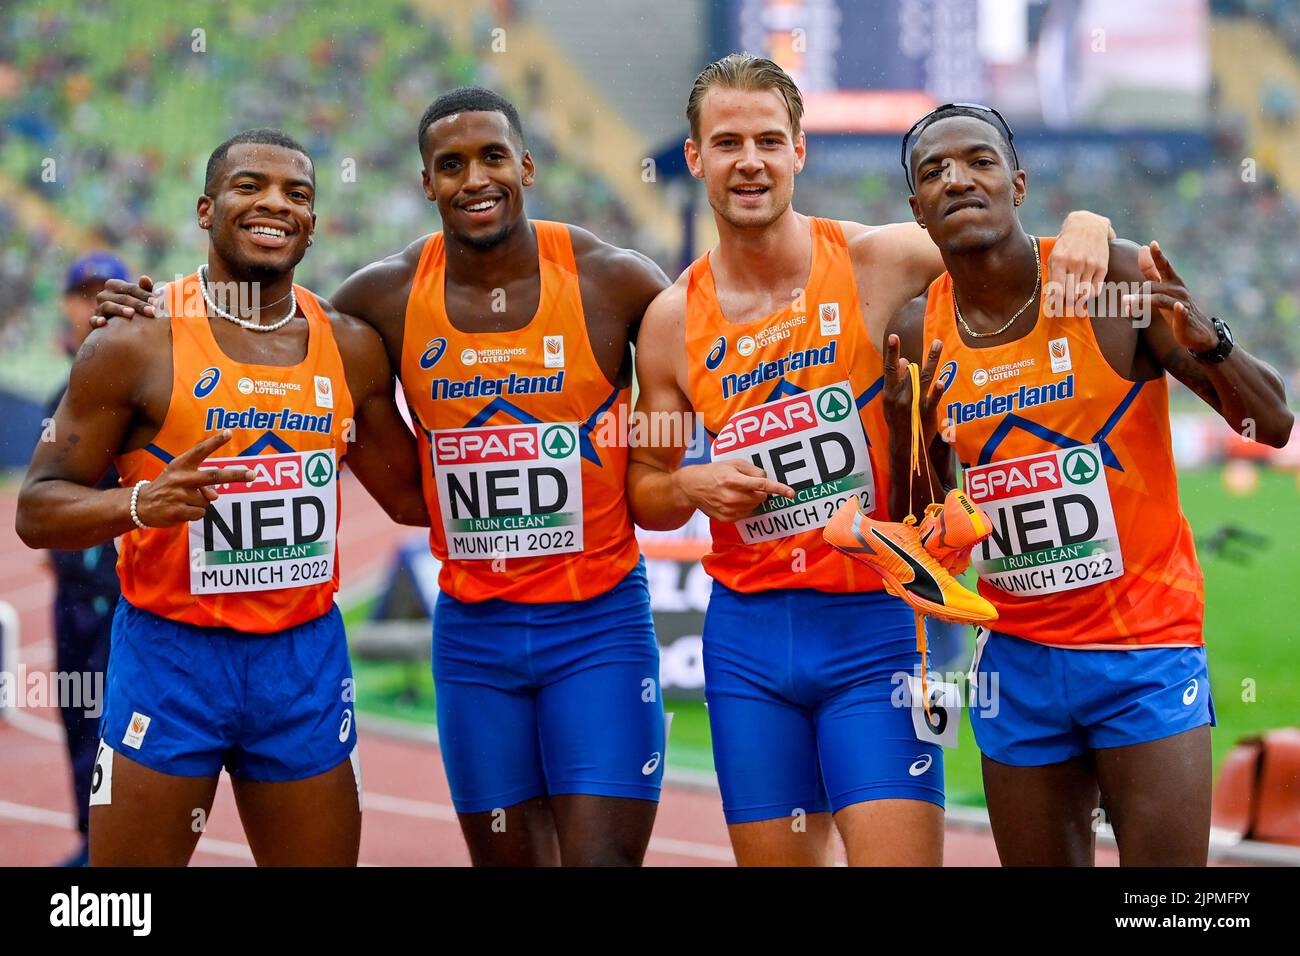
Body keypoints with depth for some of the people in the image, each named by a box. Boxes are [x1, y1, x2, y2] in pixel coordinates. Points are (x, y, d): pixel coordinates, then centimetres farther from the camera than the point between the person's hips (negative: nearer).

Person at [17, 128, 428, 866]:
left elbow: (413, 496, 19)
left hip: (306, 660, 4)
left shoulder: (352, 349, 6)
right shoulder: (138, 344, -7)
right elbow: (37, 511, -6)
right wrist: (140, 505, -24)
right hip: (170, 654, -4)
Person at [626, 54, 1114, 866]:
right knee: (777, 857, 6)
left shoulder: (876, 264, -5)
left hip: (874, 624, -3)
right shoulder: (674, 320, 3)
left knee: (899, 853, -10)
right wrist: (691, 487, -8)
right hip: (748, 636, 3)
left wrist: (1081, 227, -18)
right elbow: (644, 486, 14)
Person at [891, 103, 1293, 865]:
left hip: (1147, 642, -3)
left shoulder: (1118, 282, -10)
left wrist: (1205, 341, -27)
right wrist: (910, 430, -10)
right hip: (1018, 655, 4)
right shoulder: (918, 336, 0)